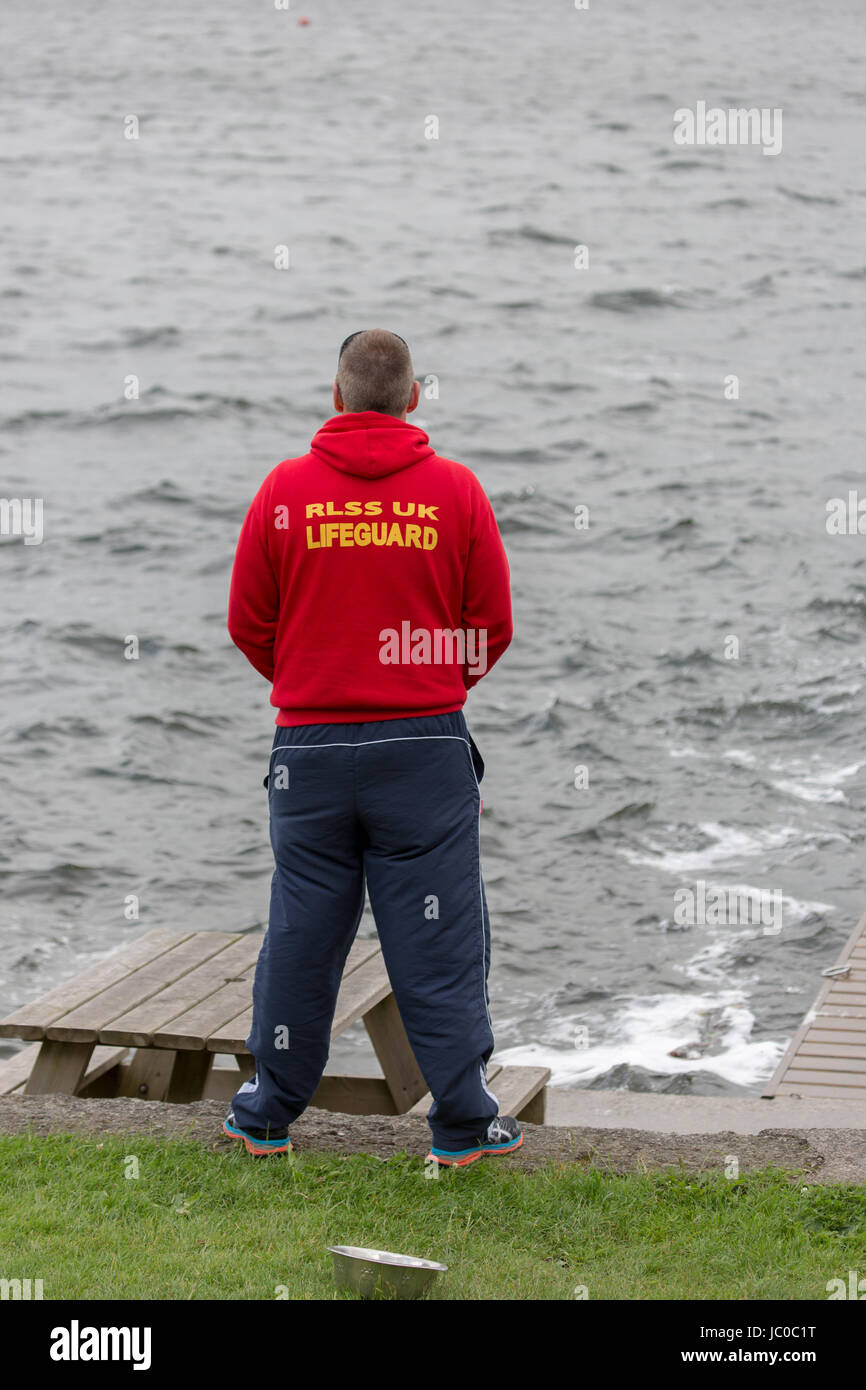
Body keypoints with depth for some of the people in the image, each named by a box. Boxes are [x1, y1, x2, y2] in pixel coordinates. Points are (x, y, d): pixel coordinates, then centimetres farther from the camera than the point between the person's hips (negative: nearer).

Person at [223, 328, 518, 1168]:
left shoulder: (285, 489, -1)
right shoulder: (455, 490, -2)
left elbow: (248, 624, 4)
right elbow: (492, 627, 2)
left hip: (311, 745, 1)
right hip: (426, 746, -1)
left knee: (301, 932, 10)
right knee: (437, 936, 5)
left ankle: (268, 1115, 19)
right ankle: (462, 1123, 9)